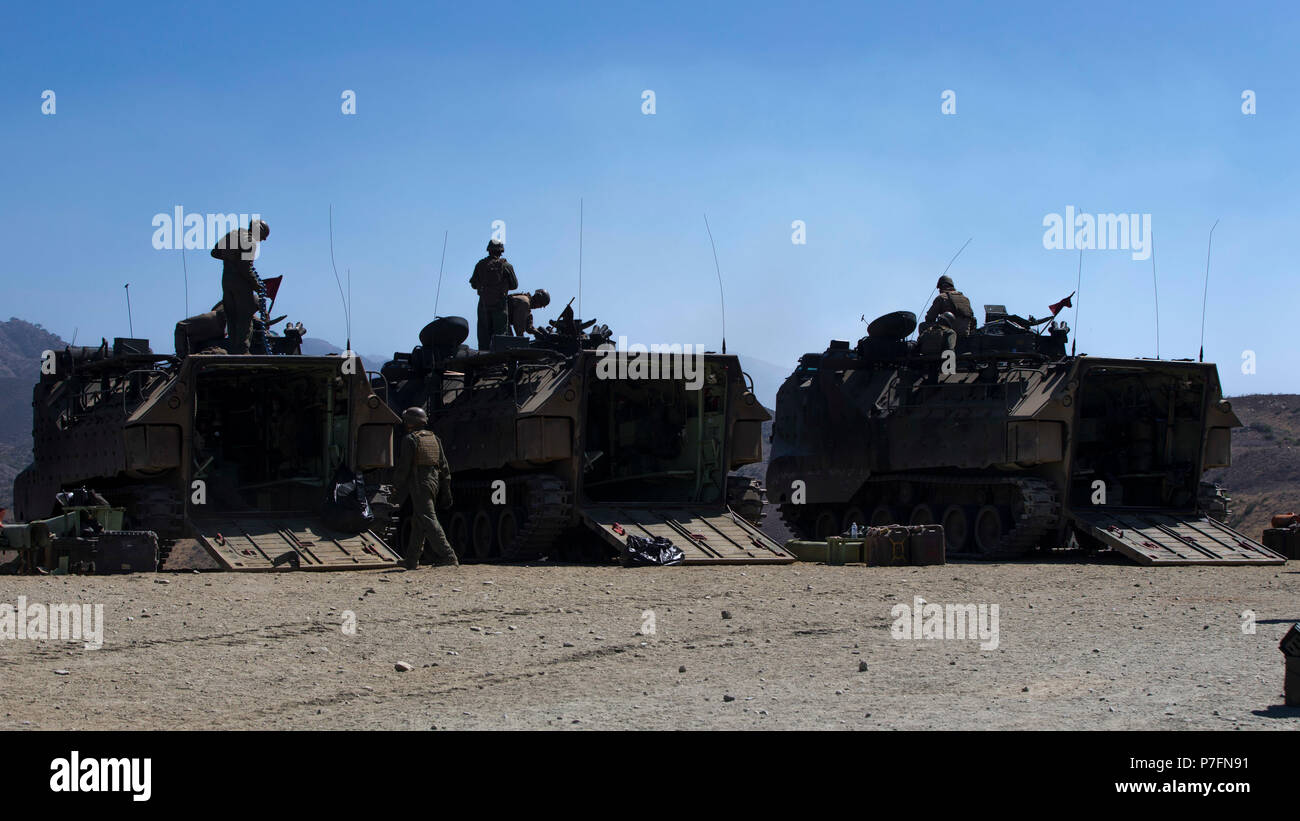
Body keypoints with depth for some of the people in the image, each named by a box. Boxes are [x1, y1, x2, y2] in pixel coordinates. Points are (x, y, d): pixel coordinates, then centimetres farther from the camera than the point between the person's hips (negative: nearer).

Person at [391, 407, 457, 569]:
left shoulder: (410, 439, -6)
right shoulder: (434, 438, 15)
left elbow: (403, 467, -10)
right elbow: (444, 467, 14)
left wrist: (396, 490, -3)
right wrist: (446, 492, 16)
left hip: (419, 484, -8)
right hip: (434, 481, 8)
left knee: (428, 521, -11)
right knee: (418, 522, 14)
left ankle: (449, 557, -21)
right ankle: (412, 561, 16)